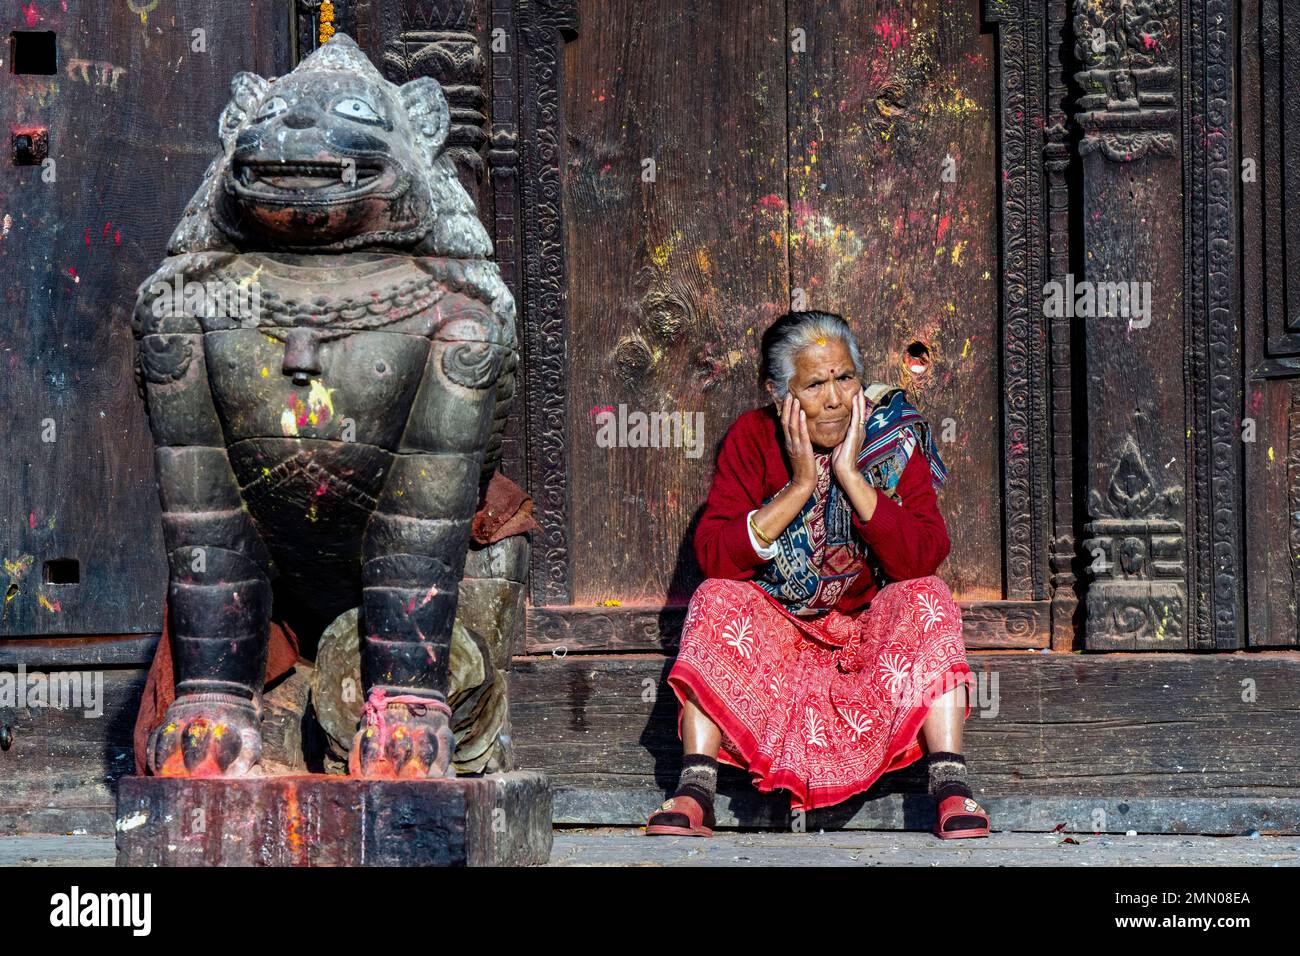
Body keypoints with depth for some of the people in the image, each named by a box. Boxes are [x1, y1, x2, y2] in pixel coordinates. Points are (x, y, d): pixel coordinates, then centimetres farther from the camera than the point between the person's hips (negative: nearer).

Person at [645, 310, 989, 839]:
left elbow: (923, 560, -22)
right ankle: (694, 795, -32)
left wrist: (851, 476, -26)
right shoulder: (752, 438, -6)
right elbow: (712, 557, -19)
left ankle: (952, 794, -35)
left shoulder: (894, 438, -8)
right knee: (716, 600, -26)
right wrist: (800, 486, -24)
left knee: (927, 599, -28)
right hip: (776, 630, 1)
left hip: (873, 628, -1)